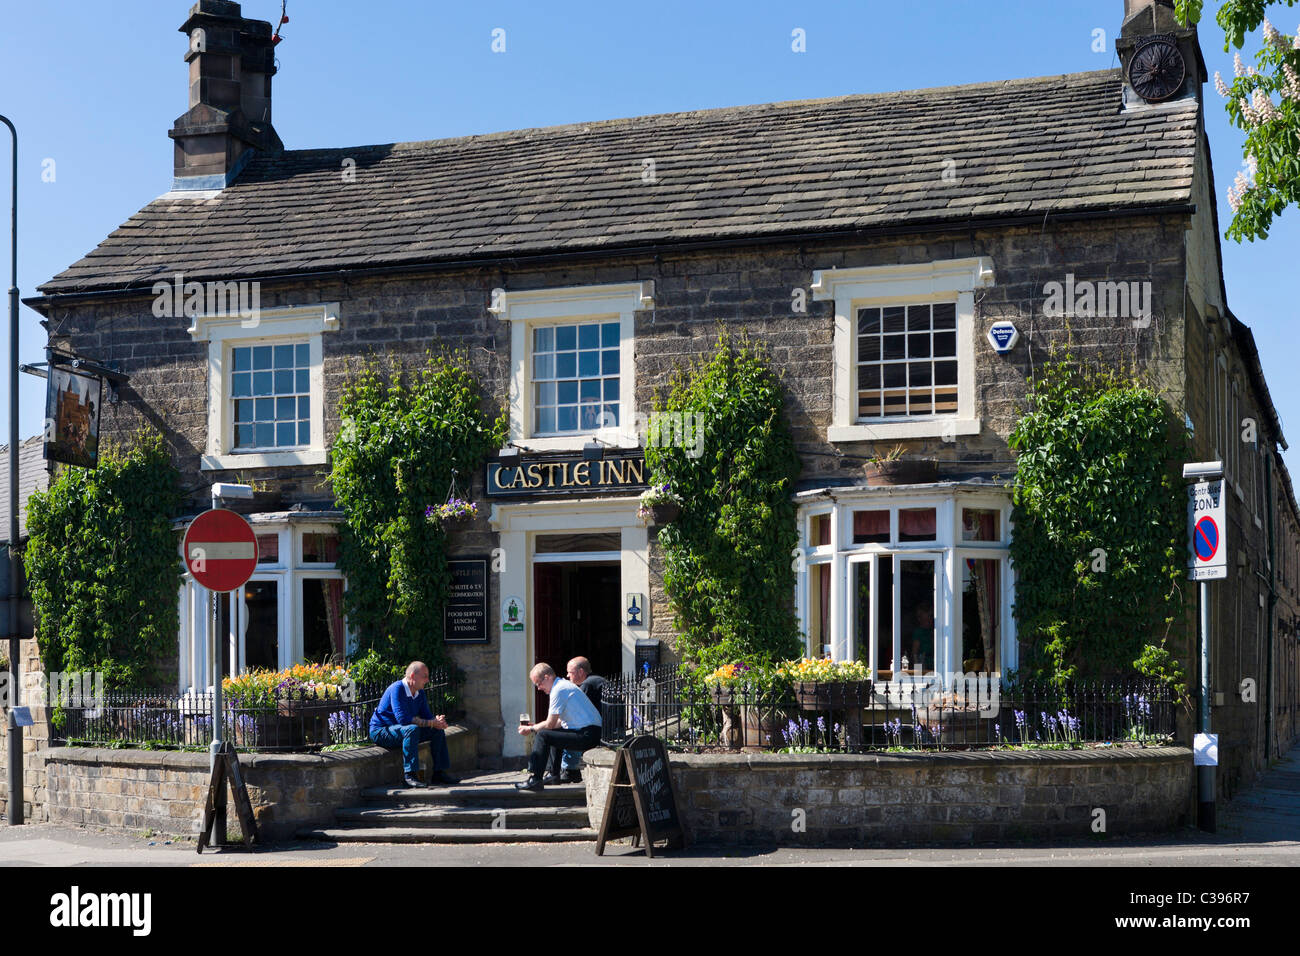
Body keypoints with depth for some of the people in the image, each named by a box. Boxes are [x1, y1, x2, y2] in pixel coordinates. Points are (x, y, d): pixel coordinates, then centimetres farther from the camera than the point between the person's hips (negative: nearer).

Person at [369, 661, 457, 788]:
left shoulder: (420, 693, 5)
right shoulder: (397, 689, -23)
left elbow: (426, 715, 5)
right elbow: (403, 718, -32)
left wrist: (437, 720, -21)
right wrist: (432, 723, -29)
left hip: (404, 732, 9)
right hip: (381, 732, -9)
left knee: (437, 730, 0)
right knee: (412, 729, -36)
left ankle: (438, 773, 3)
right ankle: (410, 776, -38)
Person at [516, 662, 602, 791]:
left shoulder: (559, 690, -12)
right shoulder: (564, 685, 19)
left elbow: (550, 724, -10)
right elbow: (560, 722, 24)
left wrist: (531, 729, 6)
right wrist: (535, 726, 22)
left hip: (588, 736, -11)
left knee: (543, 735, -14)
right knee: (552, 733, 25)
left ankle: (535, 779, -13)